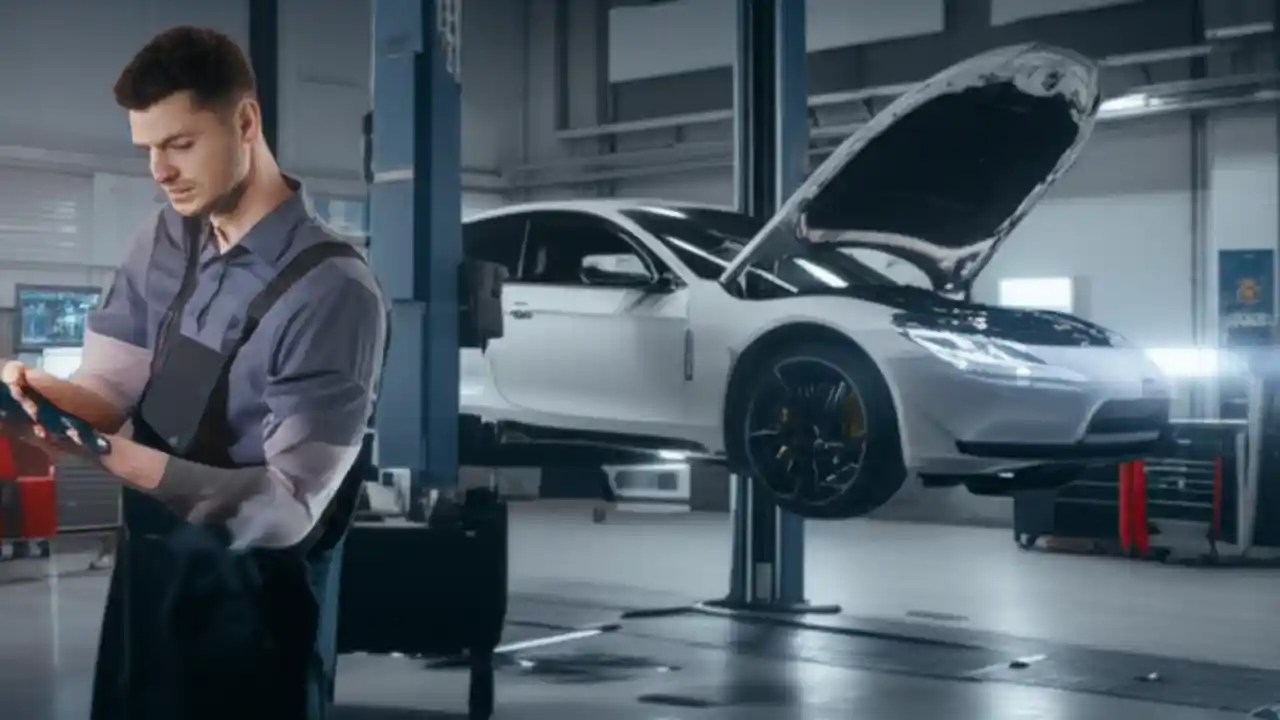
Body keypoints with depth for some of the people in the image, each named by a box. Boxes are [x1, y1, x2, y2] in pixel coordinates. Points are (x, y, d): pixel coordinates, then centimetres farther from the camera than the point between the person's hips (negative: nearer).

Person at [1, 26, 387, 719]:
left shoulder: (333, 291, -24)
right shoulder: (165, 239, 1)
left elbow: (290, 507, -24)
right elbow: (112, 387, 0)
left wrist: (122, 460, -34)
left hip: (251, 611, -6)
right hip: (145, 576, 7)